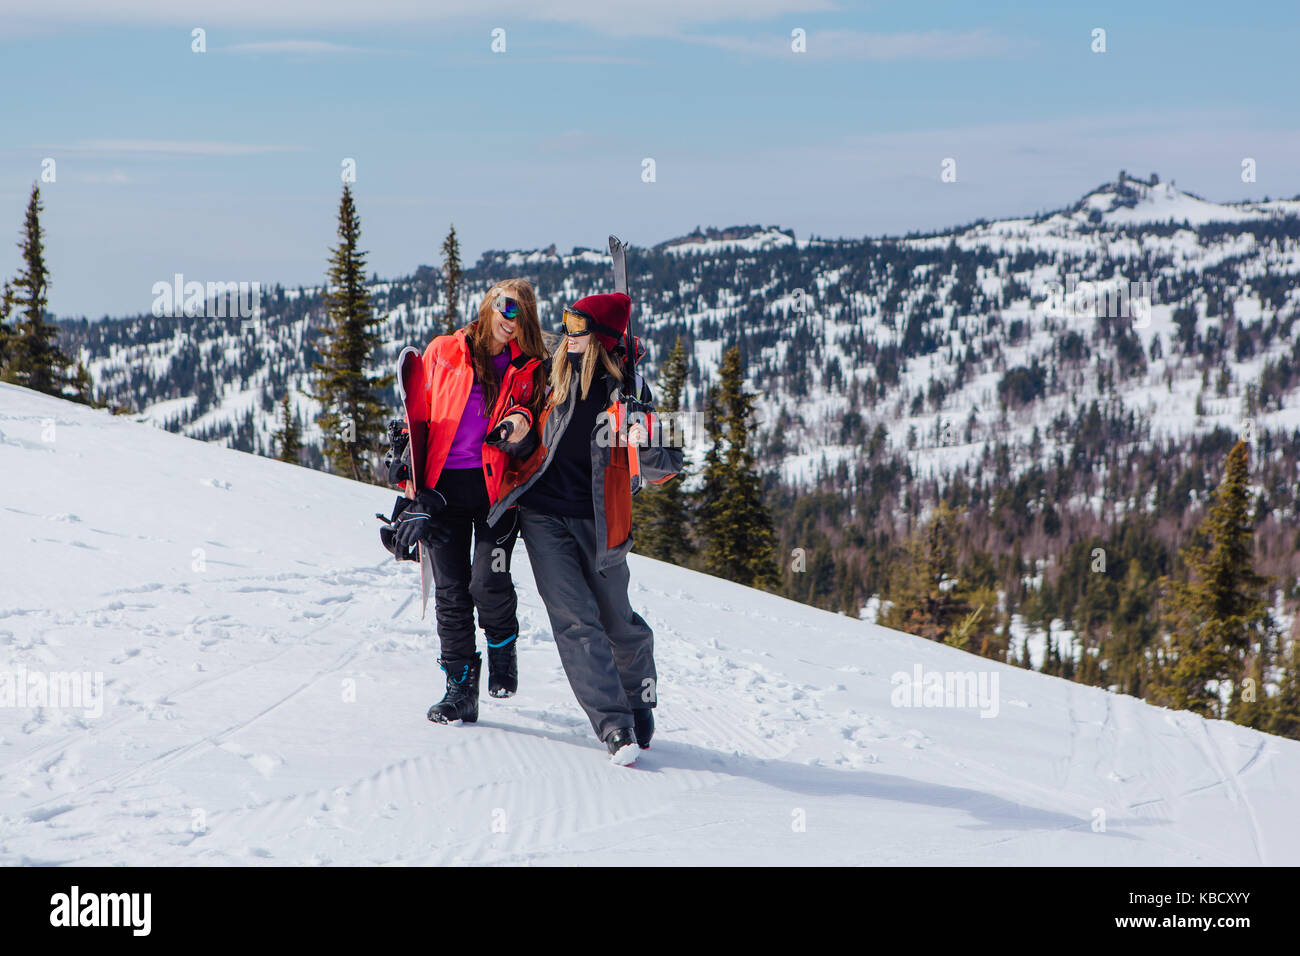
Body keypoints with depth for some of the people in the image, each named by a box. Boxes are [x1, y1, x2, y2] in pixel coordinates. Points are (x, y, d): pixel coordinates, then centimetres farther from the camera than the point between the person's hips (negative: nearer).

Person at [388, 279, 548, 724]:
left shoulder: (528, 369, 9)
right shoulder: (443, 353, 7)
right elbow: (419, 413, 12)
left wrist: (521, 421, -8)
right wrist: (407, 466, 2)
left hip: (496, 488, -1)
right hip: (443, 488, 1)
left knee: (488, 583, -15)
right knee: (451, 591, -1)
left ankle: (503, 651, 15)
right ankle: (460, 690, 5)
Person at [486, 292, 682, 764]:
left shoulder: (627, 390, -5)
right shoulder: (553, 375, 5)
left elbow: (667, 464, -7)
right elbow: (529, 447, 17)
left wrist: (646, 447, -29)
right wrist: (517, 434, -6)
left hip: (598, 523, -2)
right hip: (544, 516, 2)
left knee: (616, 622, 8)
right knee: (575, 620, -11)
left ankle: (640, 701, 36)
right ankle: (614, 726, -14)